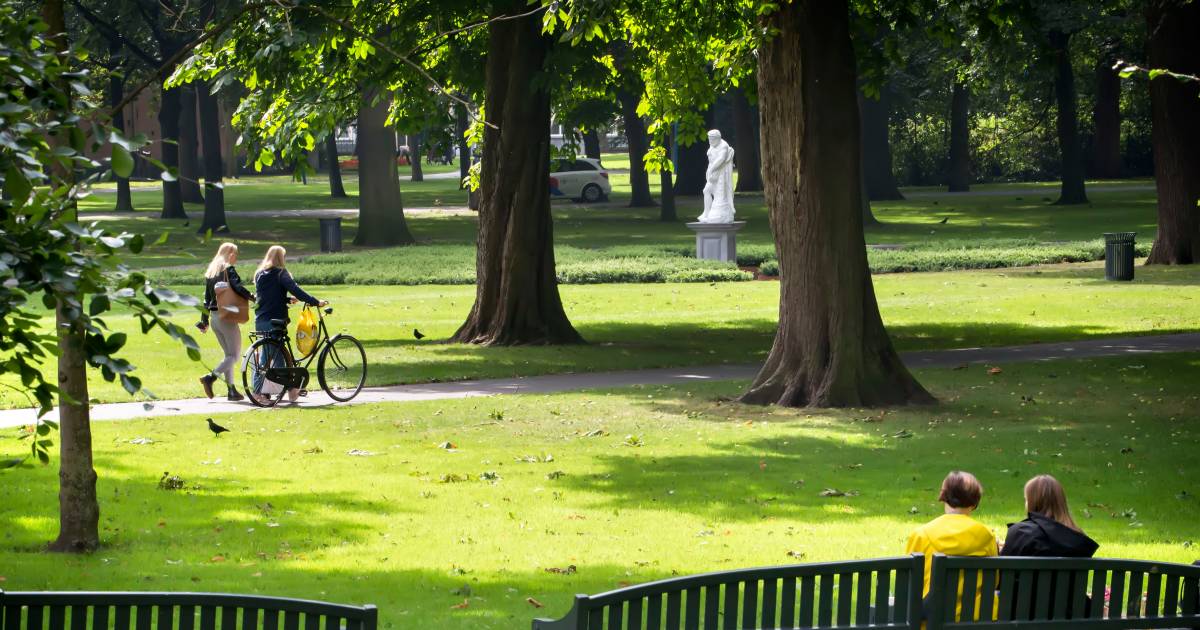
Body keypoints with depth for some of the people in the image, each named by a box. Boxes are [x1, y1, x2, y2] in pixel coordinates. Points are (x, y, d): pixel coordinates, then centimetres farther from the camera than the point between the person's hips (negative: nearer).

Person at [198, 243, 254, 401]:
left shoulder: (210, 271, 14)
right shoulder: (229, 270, -9)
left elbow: (207, 297, 17)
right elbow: (238, 288, -24)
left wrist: (204, 321, 19)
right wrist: (254, 299, -16)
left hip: (213, 317, 8)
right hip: (226, 317, -8)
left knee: (228, 354, 14)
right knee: (234, 355, -3)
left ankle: (231, 390, 9)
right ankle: (210, 377, -19)